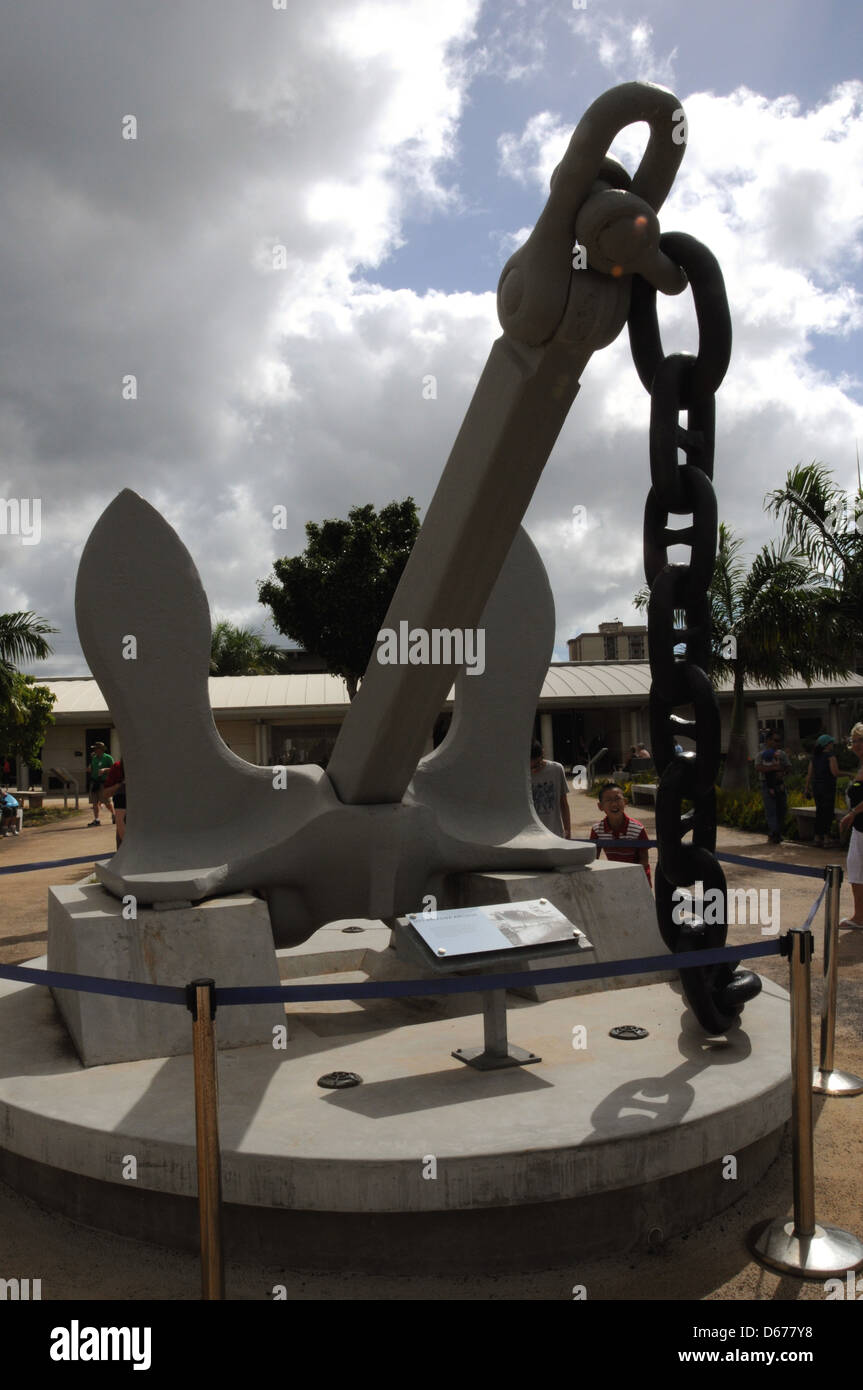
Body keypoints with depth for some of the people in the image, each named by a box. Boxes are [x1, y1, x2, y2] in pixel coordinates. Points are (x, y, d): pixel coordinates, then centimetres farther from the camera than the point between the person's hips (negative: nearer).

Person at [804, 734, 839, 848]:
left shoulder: (814, 757, 8)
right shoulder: (830, 756, -11)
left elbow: (809, 774, 7)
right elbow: (835, 773, -17)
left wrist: (807, 788, 10)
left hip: (816, 787, 6)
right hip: (828, 787, -6)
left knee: (819, 812, 13)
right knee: (828, 813, 0)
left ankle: (818, 838, 15)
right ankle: (826, 839, -1)